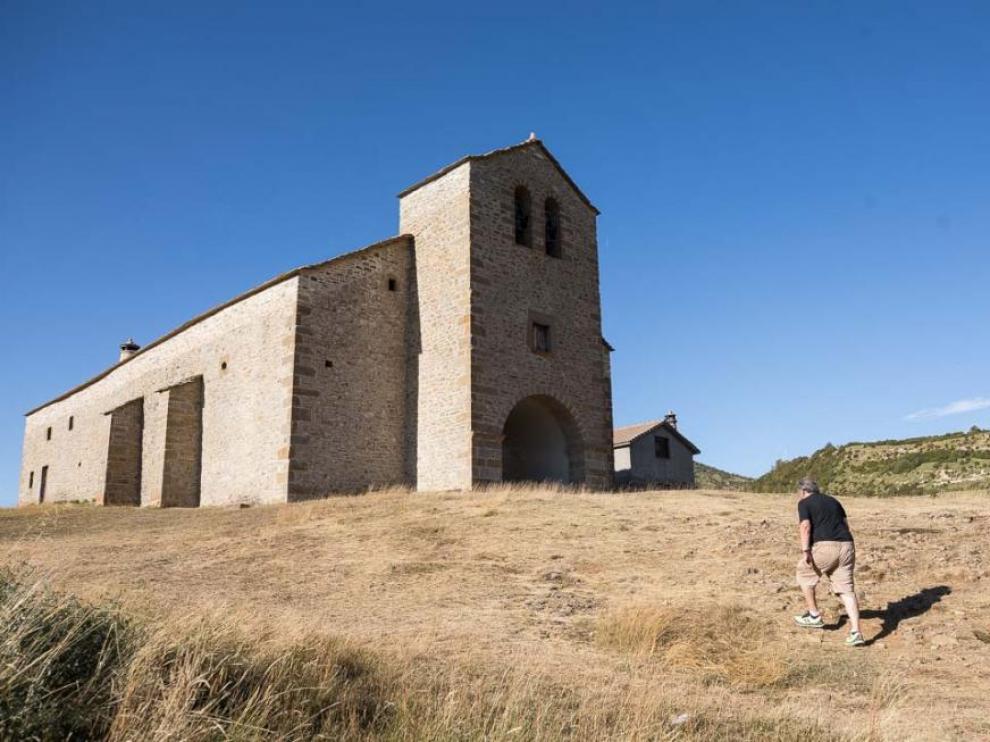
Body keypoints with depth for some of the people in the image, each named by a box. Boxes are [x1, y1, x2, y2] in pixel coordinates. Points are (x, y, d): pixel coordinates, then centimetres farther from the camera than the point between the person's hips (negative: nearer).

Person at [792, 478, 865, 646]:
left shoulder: (804, 503, 5)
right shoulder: (833, 500, 23)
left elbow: (805, 526, -10)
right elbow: (845, 524, 23)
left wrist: (805, 551, -16)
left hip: (824, 547, -6)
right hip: (846, 546, 6)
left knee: (804, 574, 18)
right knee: (846, 589, 7)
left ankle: (814, 616, 21)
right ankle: (856, 632, -2)